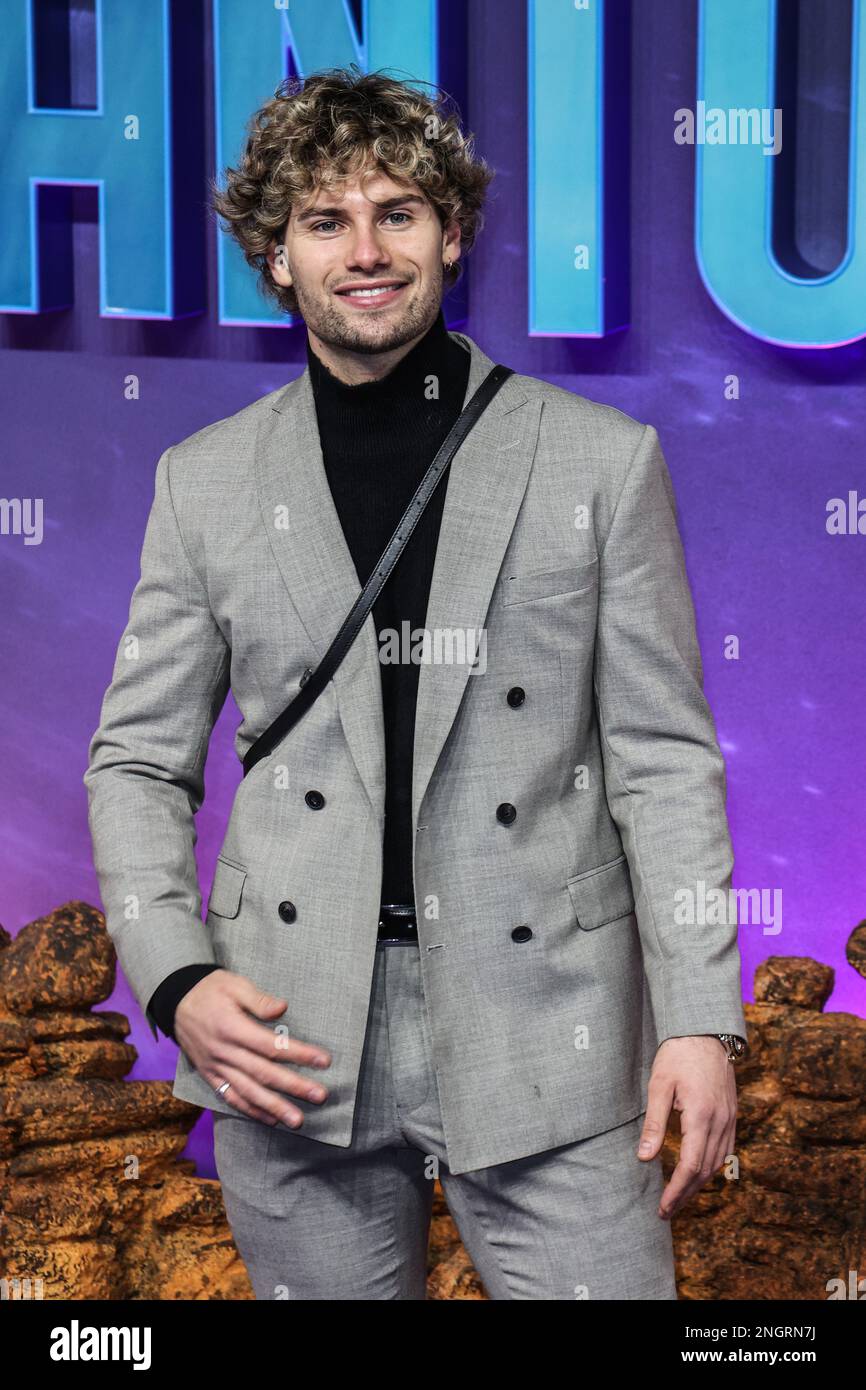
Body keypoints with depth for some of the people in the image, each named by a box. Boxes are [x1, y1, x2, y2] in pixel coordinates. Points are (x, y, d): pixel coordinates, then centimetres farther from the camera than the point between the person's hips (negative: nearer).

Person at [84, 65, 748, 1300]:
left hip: (544, 1036, -1)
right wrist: (178, 981, -5)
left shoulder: (603, 459, 2)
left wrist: (700, 1016, -5)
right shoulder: (206, 480, 6)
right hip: (292, 1039, 2)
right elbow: (139, 763, 9)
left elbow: (664, 758, 1)